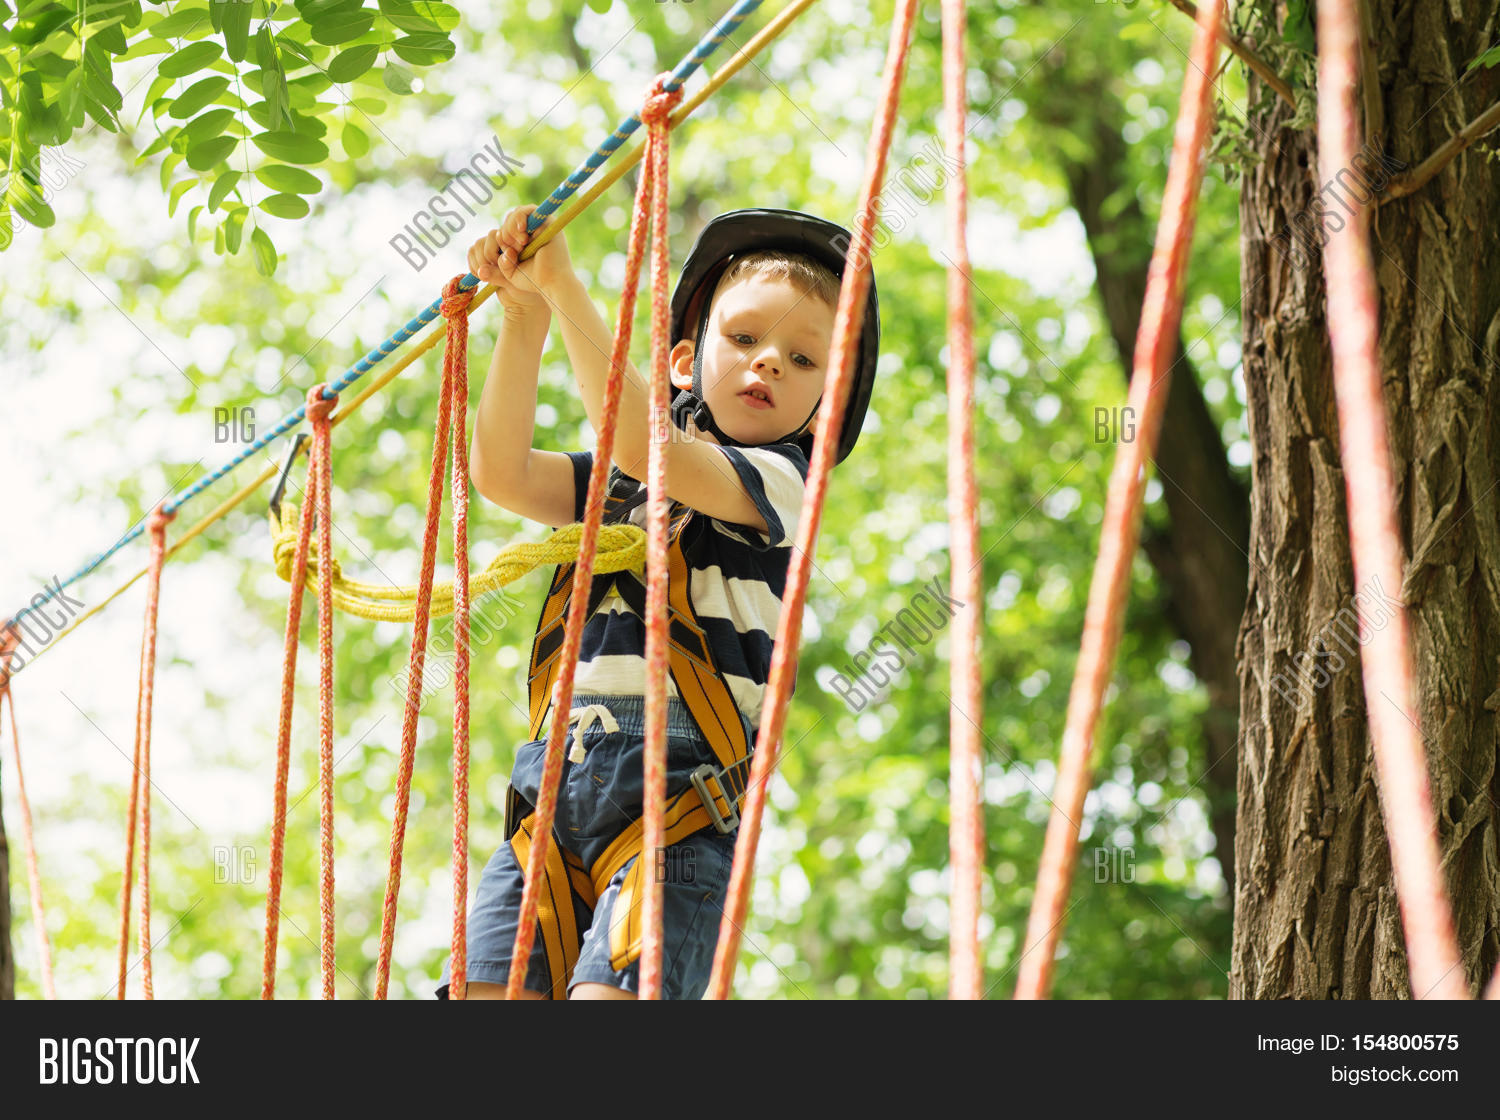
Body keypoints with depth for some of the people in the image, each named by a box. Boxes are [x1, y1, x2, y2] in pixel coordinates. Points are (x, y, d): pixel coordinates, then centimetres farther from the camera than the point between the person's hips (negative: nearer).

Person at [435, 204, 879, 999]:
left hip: (677, 794, -5)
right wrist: (526, 315, -1)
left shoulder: (779, 479, 5)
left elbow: (642, 441, -12)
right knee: (486, 986, -10)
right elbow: (502, 473, 7)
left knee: (608, 990, -25)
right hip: (555, 786, 5)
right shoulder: (616, 482, 23)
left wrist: (565, 288, -12)